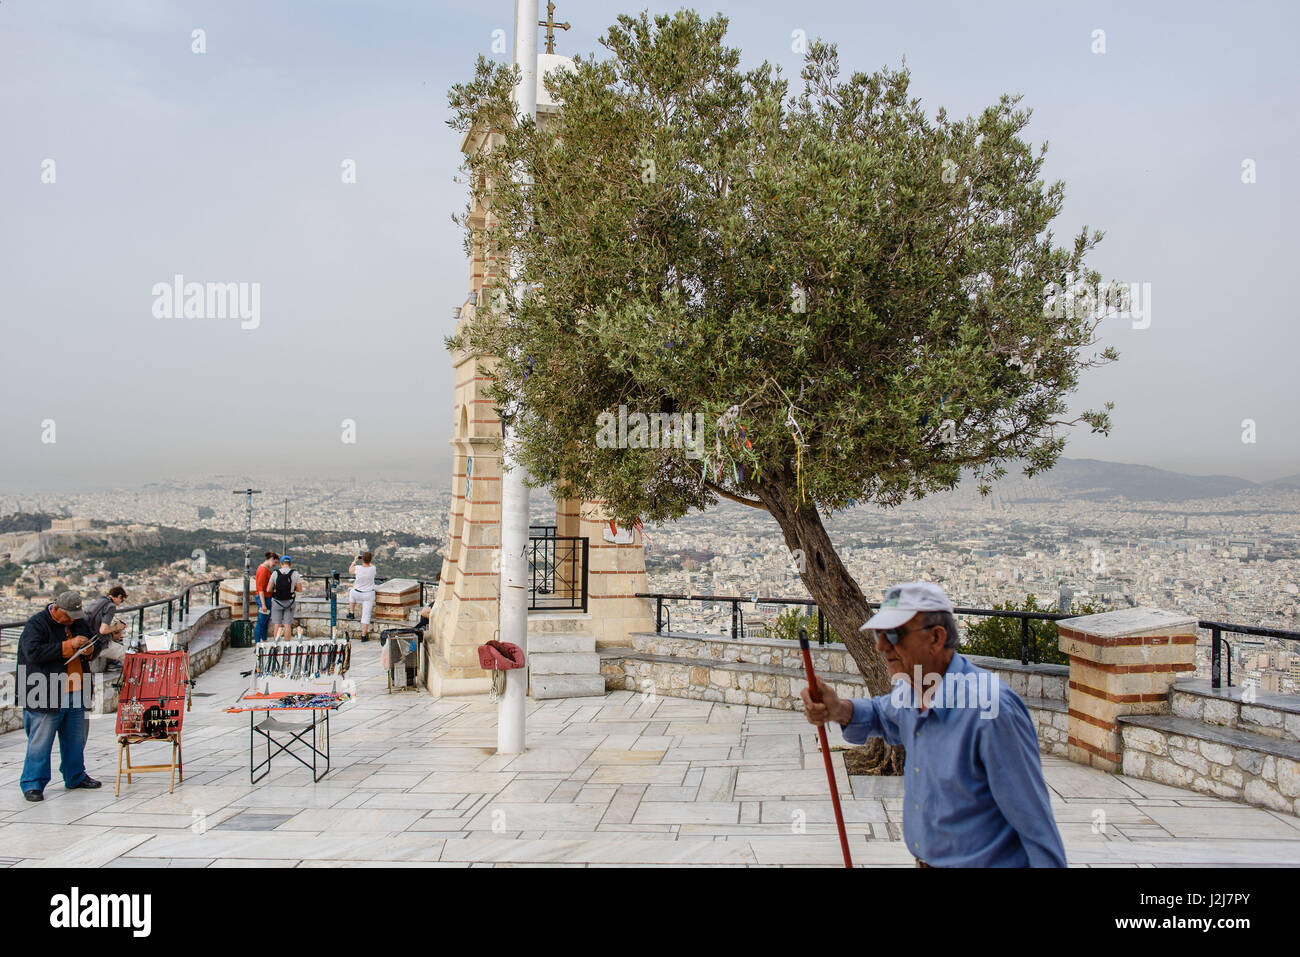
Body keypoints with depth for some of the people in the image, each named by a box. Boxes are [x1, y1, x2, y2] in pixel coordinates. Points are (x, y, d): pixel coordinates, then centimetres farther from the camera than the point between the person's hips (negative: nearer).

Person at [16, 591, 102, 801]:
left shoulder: (78, 622, 12)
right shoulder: (36, 624, -8)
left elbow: (92, 643, 27)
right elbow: (33, 652, -21)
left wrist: (88, 646, 2)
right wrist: (68, 645, -23)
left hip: (75, 694, 7)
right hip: (46, 696, -6)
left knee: (76, 738, 14)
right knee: (41, 741, -3)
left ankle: (75, 777, 28)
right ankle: (32, 784, 8)